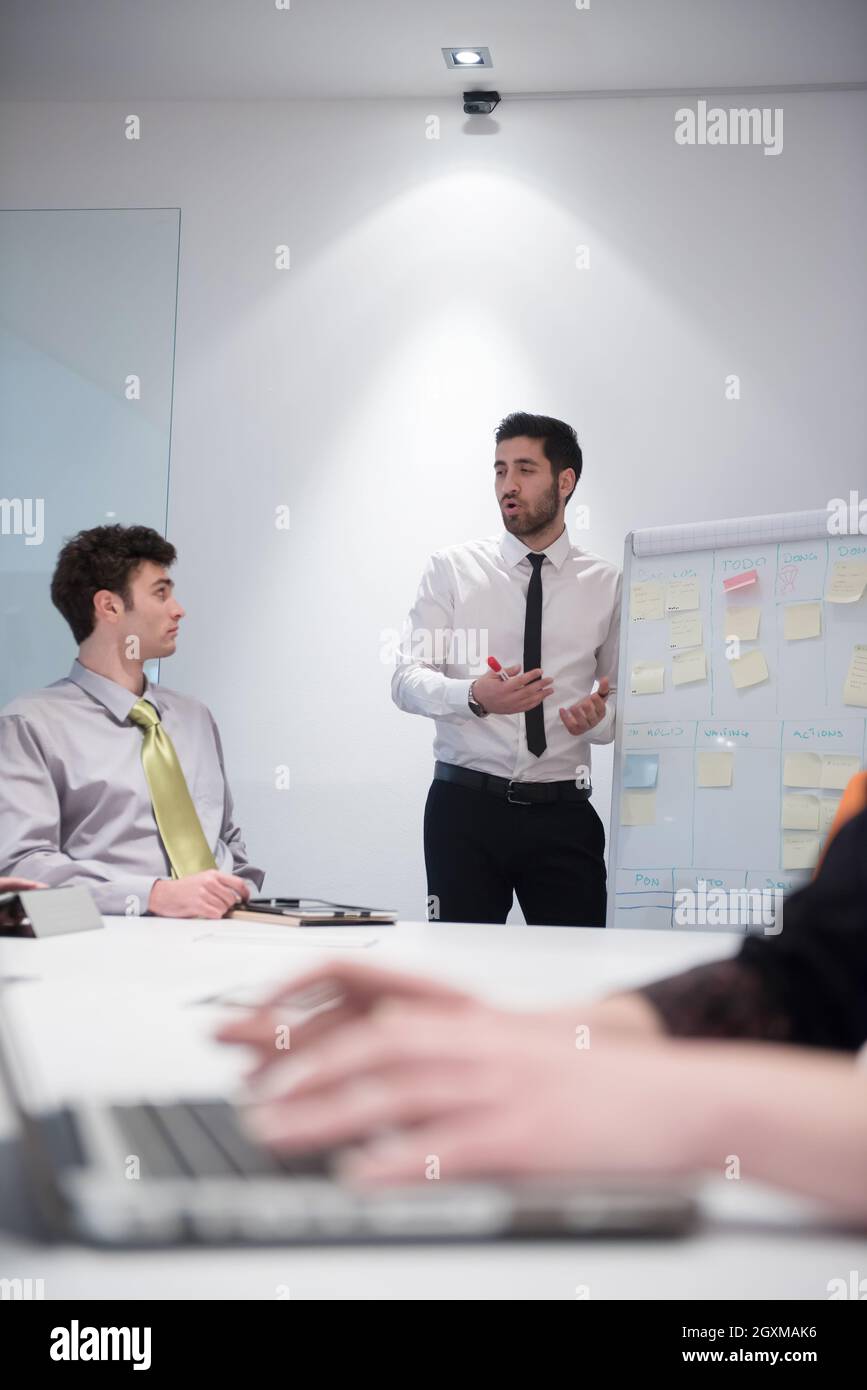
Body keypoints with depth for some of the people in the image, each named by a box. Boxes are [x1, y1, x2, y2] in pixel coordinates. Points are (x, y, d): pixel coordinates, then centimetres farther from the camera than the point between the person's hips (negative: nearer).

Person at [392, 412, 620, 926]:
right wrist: (476, 696, -23)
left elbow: (625, 696, 12)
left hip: (563, 812, 1)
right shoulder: (452, 568, 4)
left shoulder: (606, 585, 7)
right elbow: (407, 680, -3)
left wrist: (599, 718, -12)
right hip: (466, 805, -1)